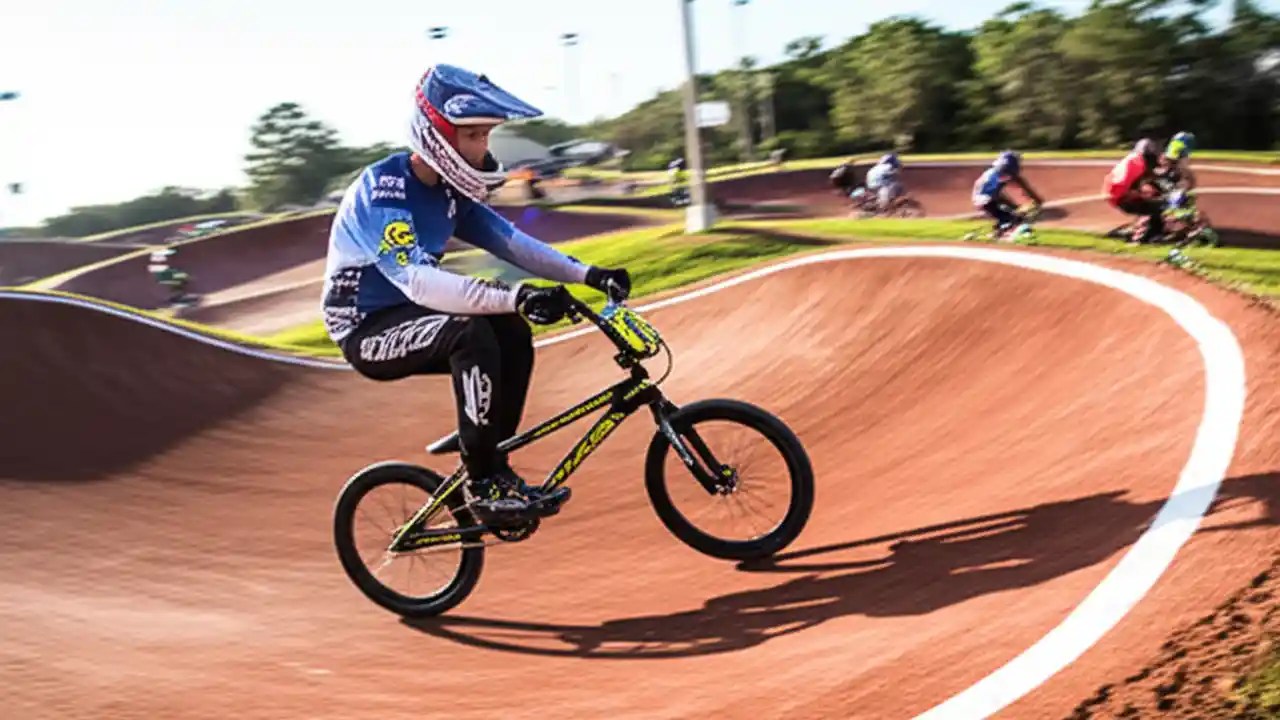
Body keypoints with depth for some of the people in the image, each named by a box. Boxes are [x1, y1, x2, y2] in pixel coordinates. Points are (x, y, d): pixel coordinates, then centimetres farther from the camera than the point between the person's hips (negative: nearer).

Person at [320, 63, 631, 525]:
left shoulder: (446, 191, 3)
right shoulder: (382, 192, -25)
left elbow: (508, 240, 0)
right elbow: (417, 280, -37)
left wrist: (586, 274, -13)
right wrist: (516, 297, -46)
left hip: (405, 318, 8)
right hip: (366, 330, -8)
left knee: (511, 334, -10)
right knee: (471, 332, -31)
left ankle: (490, 465, 1)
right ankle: (483, 487, -23)